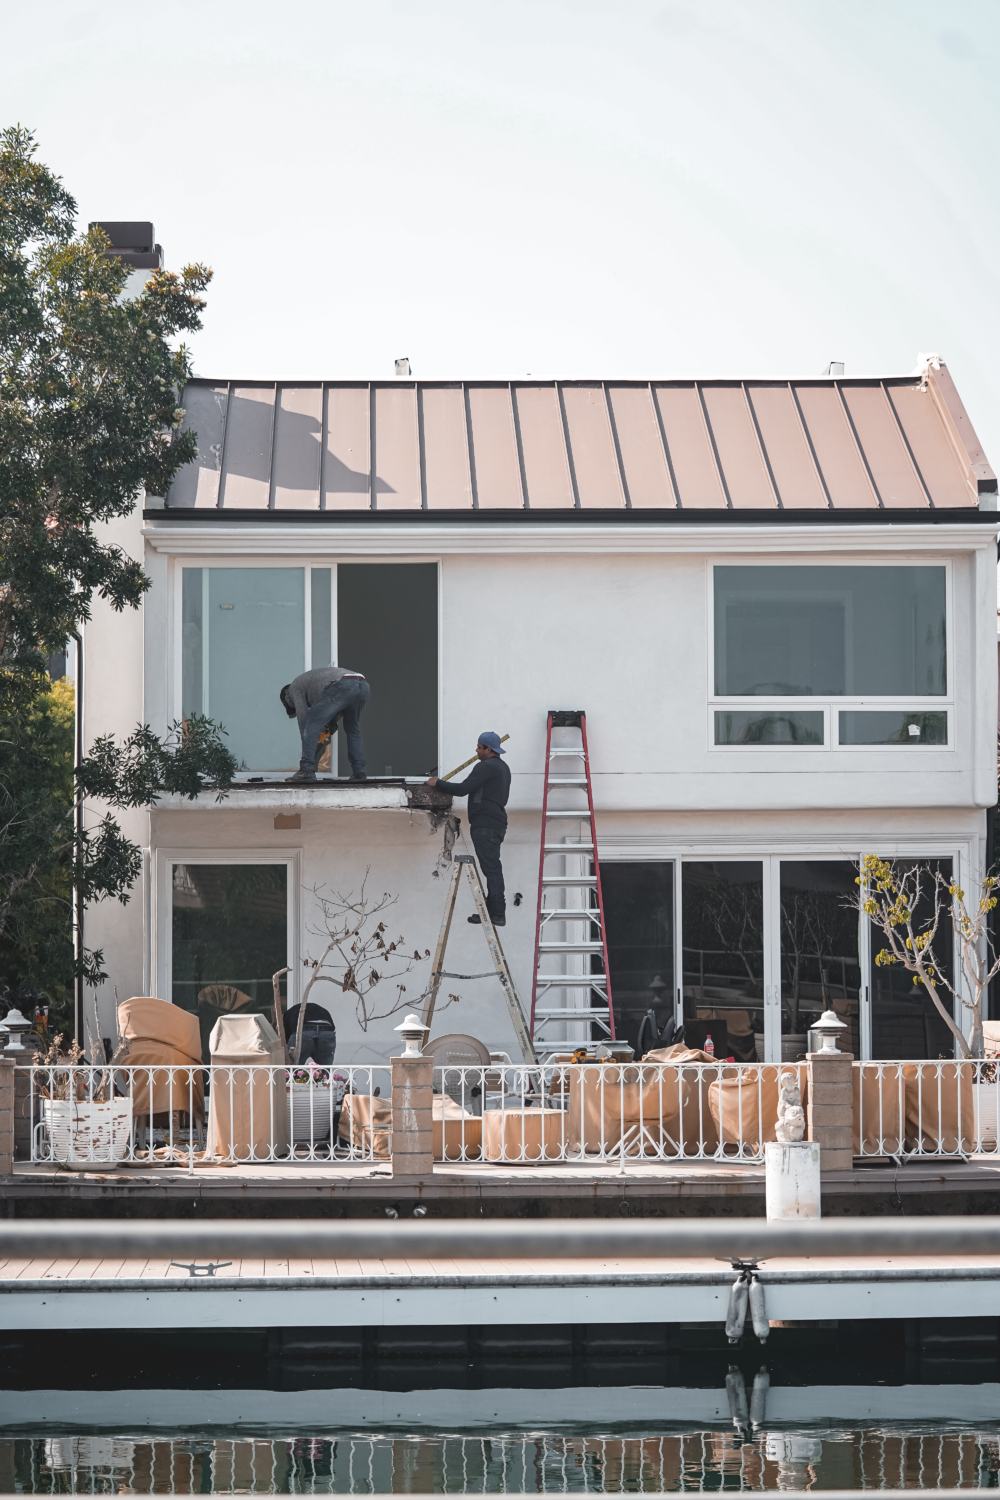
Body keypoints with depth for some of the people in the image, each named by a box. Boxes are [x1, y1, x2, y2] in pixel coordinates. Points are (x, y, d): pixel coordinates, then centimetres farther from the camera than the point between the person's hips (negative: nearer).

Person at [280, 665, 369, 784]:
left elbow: (302, 716, 15)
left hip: (343, 686, -8)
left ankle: (307, 770, -6)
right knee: (352, 730, 28)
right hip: (363, 686, 8)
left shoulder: (295, 687, 23)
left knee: (311, 725, 1)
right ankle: (359, 773, 21)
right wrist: (333, 720, 27)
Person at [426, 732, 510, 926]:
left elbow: (463, 789, -19)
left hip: (485, 826, -11)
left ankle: (497, 914, -13)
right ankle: (493, 911, 15)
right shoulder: (503, 768, 20)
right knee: (492, 868, 13)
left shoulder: (486, 767, -13)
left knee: (491, 868, -11)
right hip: (497, 823, 11)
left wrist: (438, 783, -7)